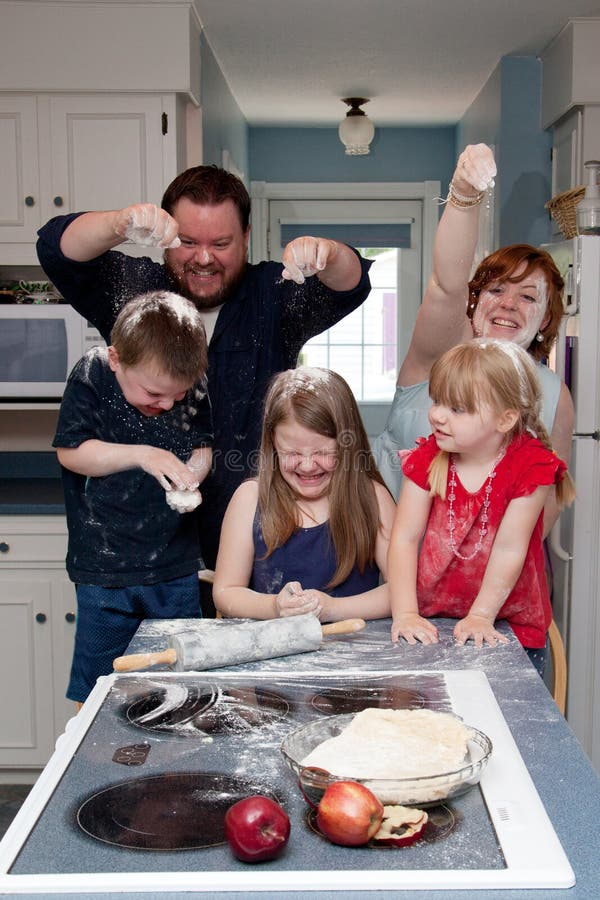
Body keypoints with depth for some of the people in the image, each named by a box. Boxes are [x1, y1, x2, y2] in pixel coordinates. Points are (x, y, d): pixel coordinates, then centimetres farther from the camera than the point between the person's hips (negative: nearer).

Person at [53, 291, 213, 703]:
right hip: (104, 566, -2)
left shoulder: (194, 383, -5)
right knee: (95, 689, 10)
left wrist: (190, 477, -15)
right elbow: (71, 452, -12)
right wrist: (142, 455, -22)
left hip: (176, 565, 3)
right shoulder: (92, 376, -12)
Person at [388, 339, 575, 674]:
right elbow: (405, 537, -7)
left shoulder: (530, 467, -13)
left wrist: (480, 616, -16)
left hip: (509, 626, -2)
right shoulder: (427, 460, -3)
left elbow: (509, 550, -14)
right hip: (432, 623, 2)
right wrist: (405, 613, -16)